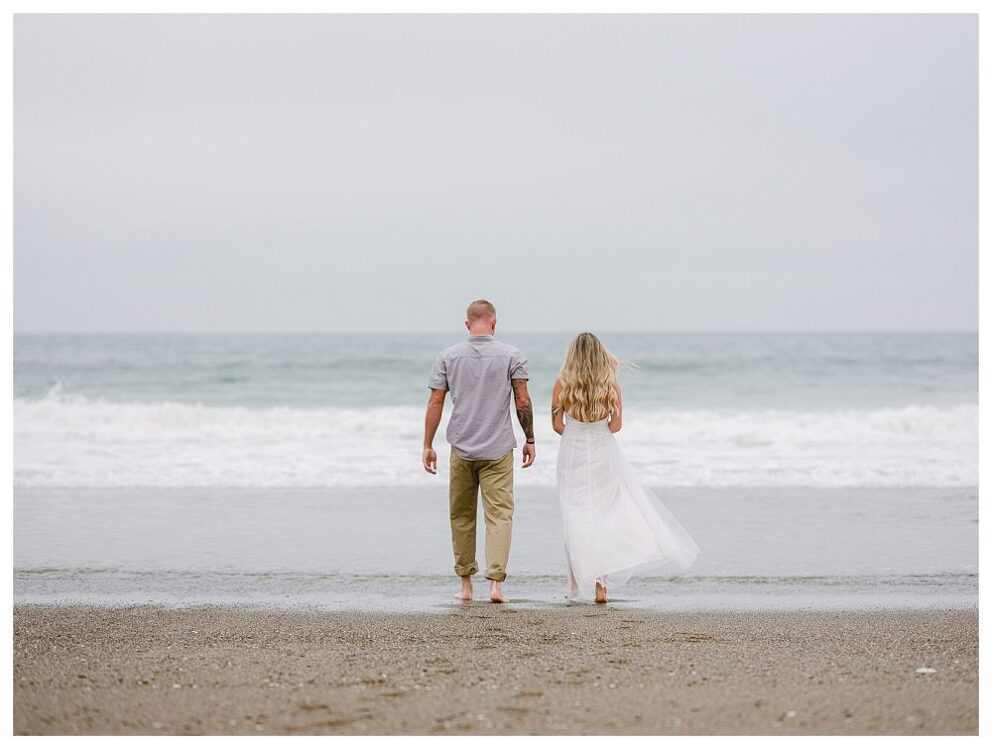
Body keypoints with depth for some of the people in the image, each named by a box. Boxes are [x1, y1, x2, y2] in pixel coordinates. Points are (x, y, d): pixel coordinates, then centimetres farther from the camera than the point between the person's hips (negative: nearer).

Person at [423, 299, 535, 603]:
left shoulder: (448, 356, 2)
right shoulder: (511, 355, -1)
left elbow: (435, 402, 0)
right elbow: (523, 401, -3)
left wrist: (428, 445, 5)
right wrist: (530, 439, 6)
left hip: (461, 450, 2)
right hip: (498, 451, -2)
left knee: (461, 517, 12)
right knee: (499, 515, -3)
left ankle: (466, 584, 17)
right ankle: (495, 583, -15)